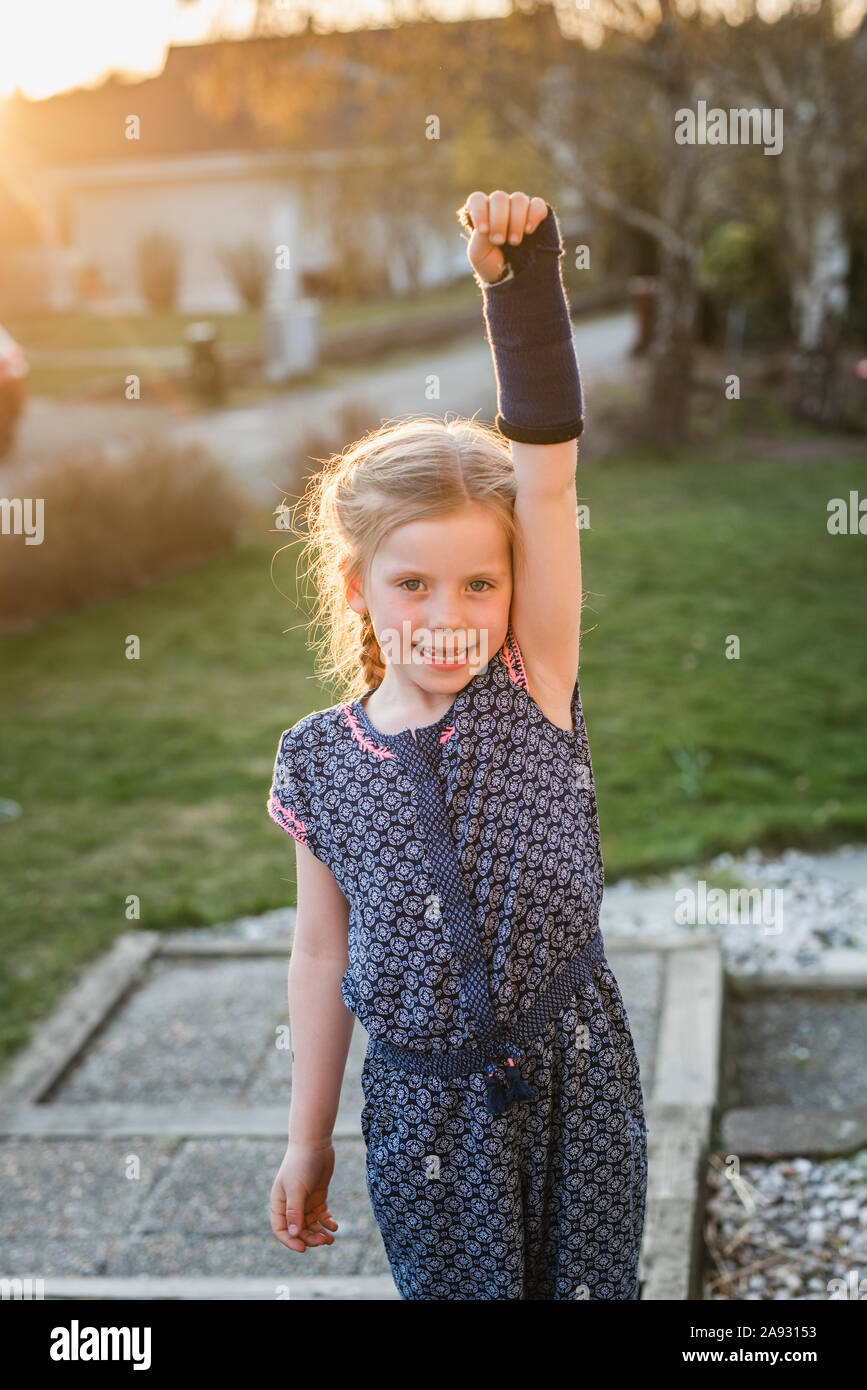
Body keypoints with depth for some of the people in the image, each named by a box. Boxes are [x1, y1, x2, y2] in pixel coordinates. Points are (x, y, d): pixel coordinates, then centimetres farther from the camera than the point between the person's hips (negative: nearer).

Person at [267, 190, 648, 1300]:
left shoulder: (535, 687, -9)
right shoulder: (320, 760, -7)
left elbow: (547, 475, -21)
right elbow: (322, 952, 3)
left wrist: (524, 282, -30)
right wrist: (308, 1140, 9)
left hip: (574, 1078, 0)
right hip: (425, 1102, 0)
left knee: (590, 1281, 14)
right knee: (451, 1284, 11)